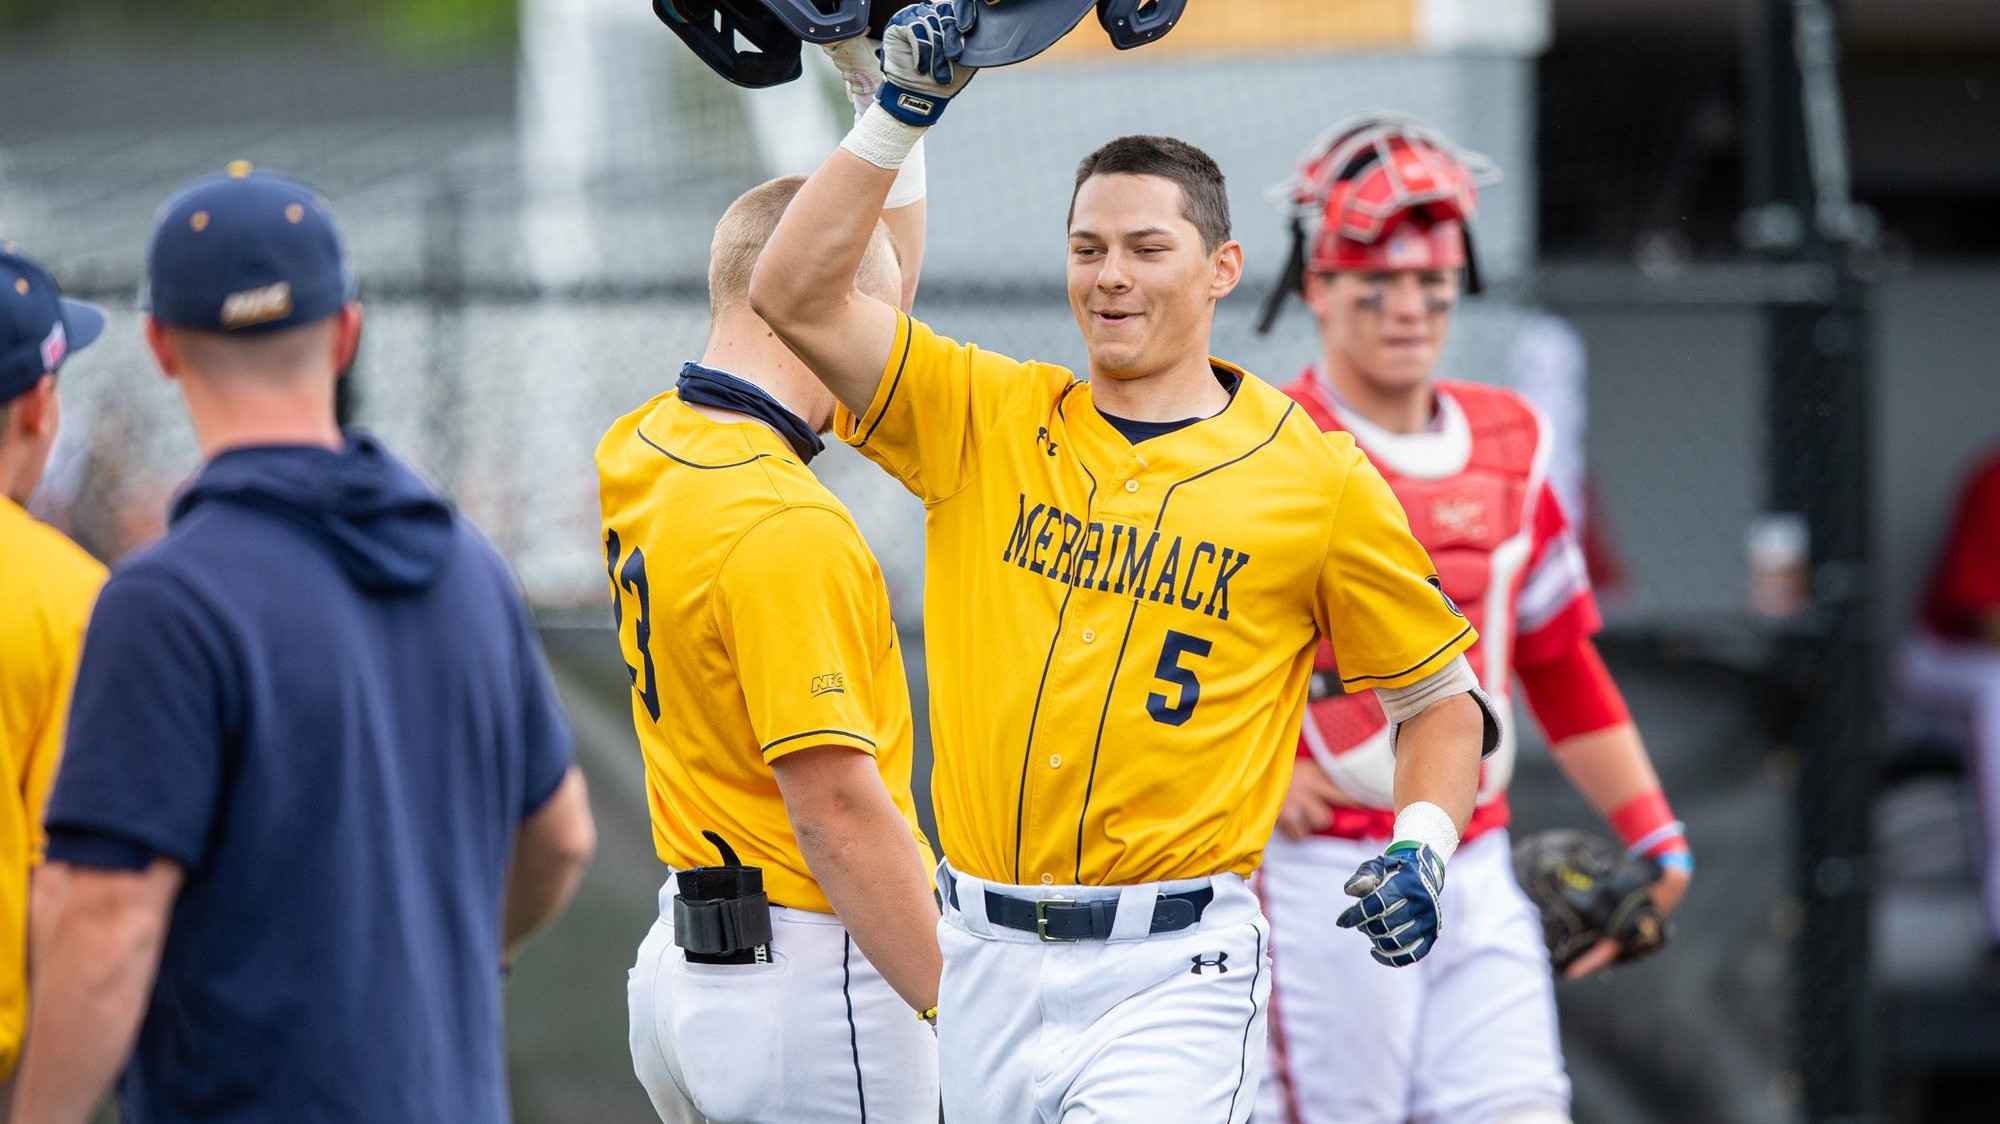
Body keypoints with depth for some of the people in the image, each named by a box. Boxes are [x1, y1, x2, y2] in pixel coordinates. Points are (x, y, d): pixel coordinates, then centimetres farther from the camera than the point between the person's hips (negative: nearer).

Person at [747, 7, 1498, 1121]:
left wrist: (1422, 849, -8)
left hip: (1171, 975, -4)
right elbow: (797, 296, -2)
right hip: (981, 965, 4)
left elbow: (1444, 700, 10)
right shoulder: (982, 417, 8)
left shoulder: (1315, 480, 2)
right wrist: (905, 110, -7)